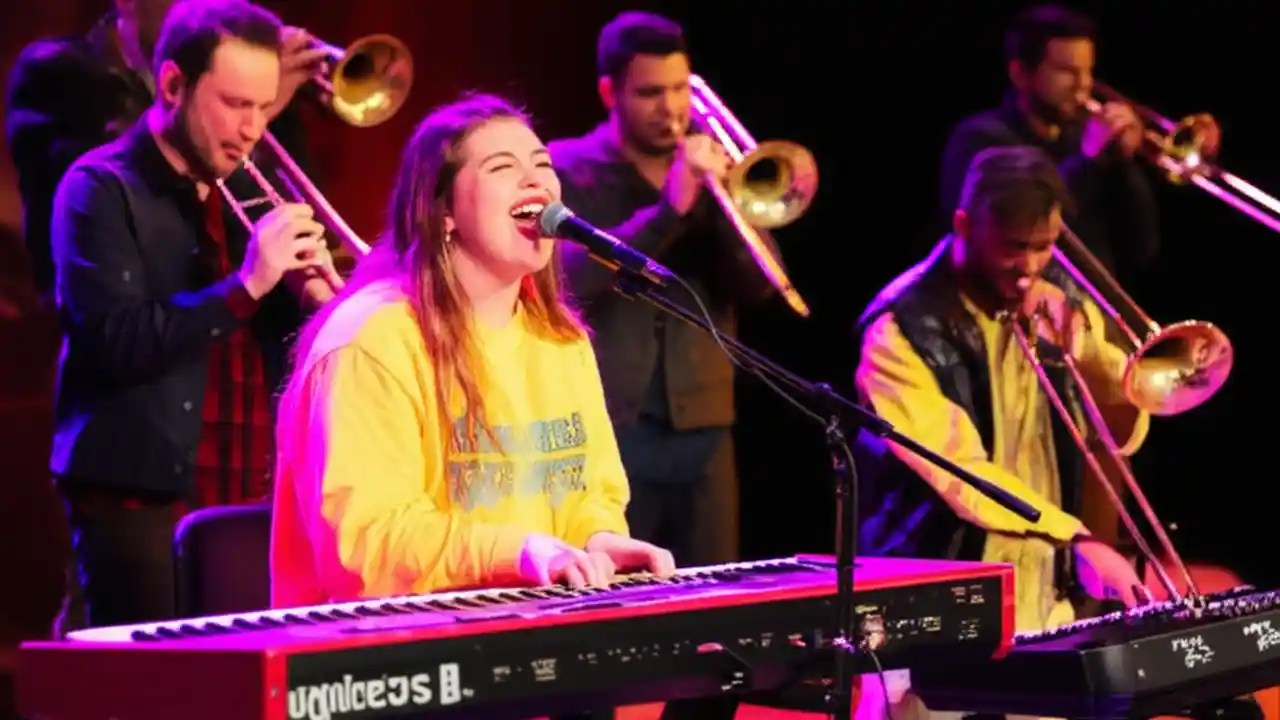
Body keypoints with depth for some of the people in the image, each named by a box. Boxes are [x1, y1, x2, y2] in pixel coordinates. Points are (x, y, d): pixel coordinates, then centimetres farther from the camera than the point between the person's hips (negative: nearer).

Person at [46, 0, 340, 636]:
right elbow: (118, 343, -17)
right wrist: (245, 283, -20)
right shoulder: (101, 189, -5)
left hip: (246, 500, 6)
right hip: (140, 500, -6)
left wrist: (309, 296, -4)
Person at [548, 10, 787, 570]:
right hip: (609, 423, -4)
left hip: (702, 425, 4)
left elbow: (758, 286, 3)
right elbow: (572, 277, -14)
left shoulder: (709, 170, 13)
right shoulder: (568, 170, 1)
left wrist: (725, 198, -12)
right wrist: (667, 208, -22)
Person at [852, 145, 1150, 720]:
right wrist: (1078, 539, -31)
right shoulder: (905, 329, -14)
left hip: (1045, 605, 5)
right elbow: (959, 472, -22)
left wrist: (1084, 350, -13)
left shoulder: (1059, 302, 7)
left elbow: (1125, 435, 5)